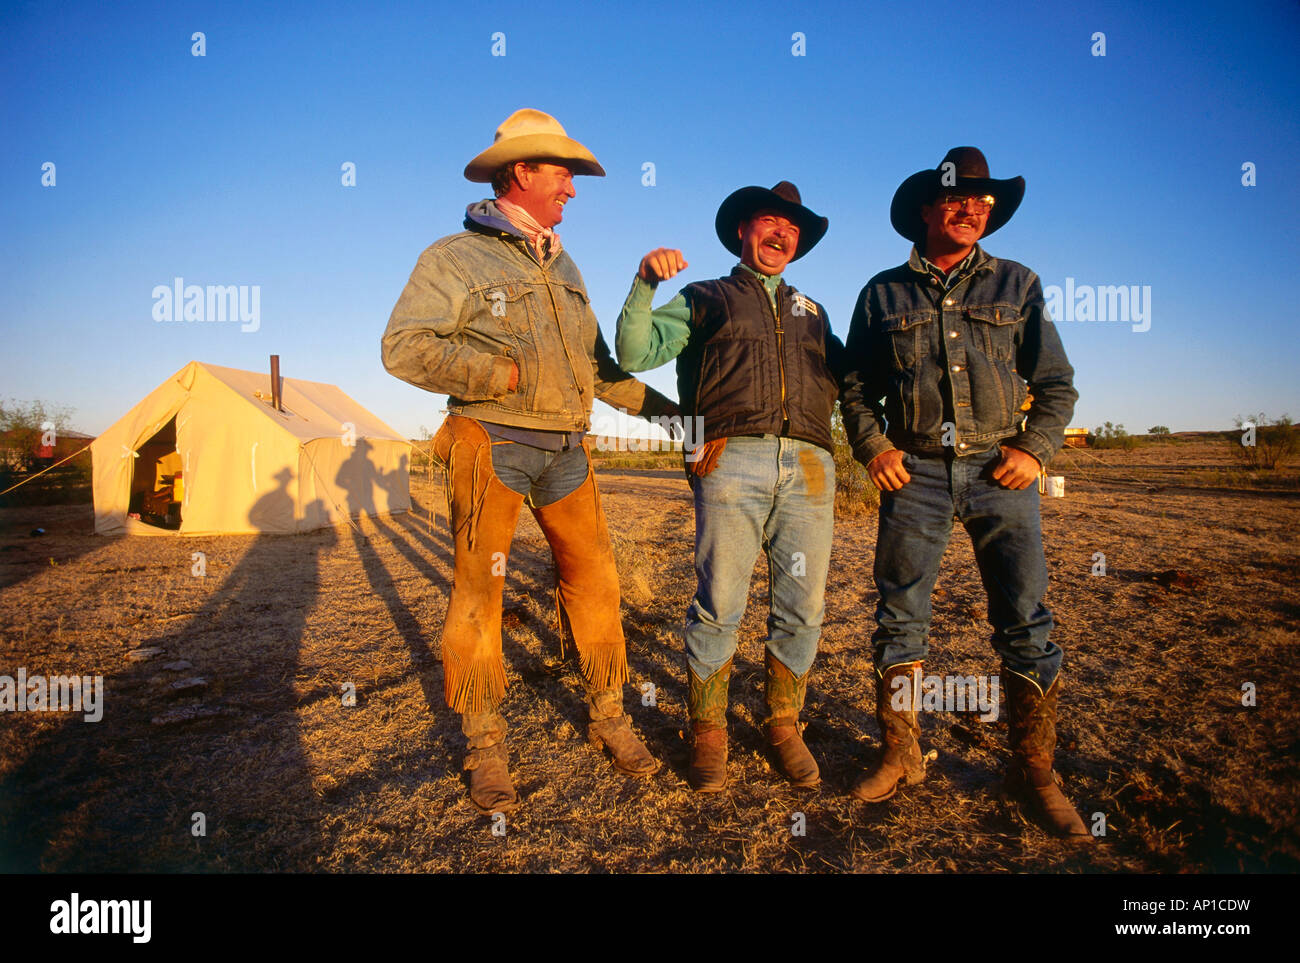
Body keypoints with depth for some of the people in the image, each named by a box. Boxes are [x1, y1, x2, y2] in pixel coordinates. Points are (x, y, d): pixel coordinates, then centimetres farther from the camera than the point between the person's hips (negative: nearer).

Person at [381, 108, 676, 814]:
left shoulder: (563, 268, 20)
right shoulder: (454, 258, 0)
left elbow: (594, 362, 24)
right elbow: (403, 347, -10)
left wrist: (656, 404, 18)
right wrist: (505, 373, -16)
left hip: (565, 449, 5)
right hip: (491, 445, -5)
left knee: (594, 582, 4)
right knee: (478, 590, 0)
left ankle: (608, 717, 20)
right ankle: (485, 743, 14)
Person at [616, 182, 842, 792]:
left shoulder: (811, 313, 31)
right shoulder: (705, 299, 19)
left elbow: (847, 379, 30)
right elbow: (634, 353, 6)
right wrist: (645, 283, -6)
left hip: (809, 465, 4)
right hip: (732, 460, -4)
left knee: (802, 609, 3)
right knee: (718, 606, -6)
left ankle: (783, 726, 19)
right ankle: (708, 734, 10)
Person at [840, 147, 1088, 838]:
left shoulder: (1017, 285, 12)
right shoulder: (884, 293, 10)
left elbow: (1056, 382, 12)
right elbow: (856, 386, 13)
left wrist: (1035, 448, -4)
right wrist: (872, 446, -3)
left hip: (998, 470, 1)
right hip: (915, 471, 0)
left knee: (1026, 620, -2)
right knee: (900, 617, 1)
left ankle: (1032, 770, 13)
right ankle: (900, 755, 15)